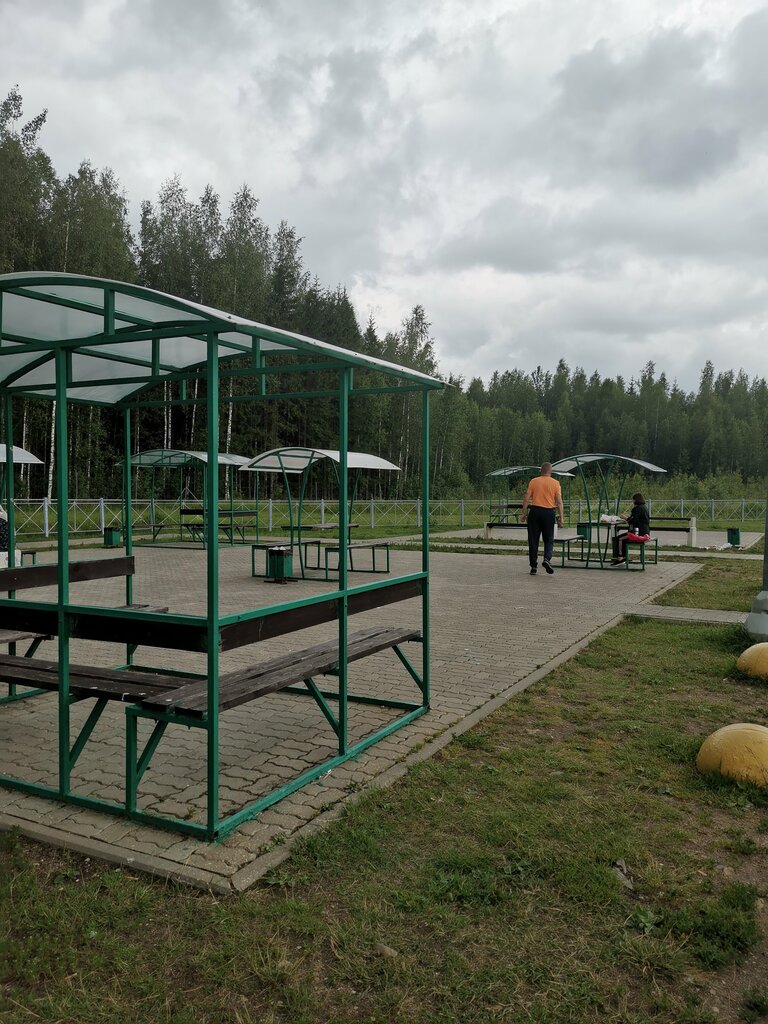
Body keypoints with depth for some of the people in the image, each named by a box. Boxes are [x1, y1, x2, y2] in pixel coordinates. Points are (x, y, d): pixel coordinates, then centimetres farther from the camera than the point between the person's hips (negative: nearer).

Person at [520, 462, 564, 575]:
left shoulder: (533, 481, 3)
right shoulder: (555, 483, 2)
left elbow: (526, 499, -1)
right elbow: (559, 502, -3)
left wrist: (523, 513, 3)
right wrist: (561, 517, -1)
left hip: (535, 511, 0)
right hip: (549, 512, 0)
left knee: (533, 540, 6)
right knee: (549, 539, 10)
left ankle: (533, 566, 7)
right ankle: (547, 559, -13)